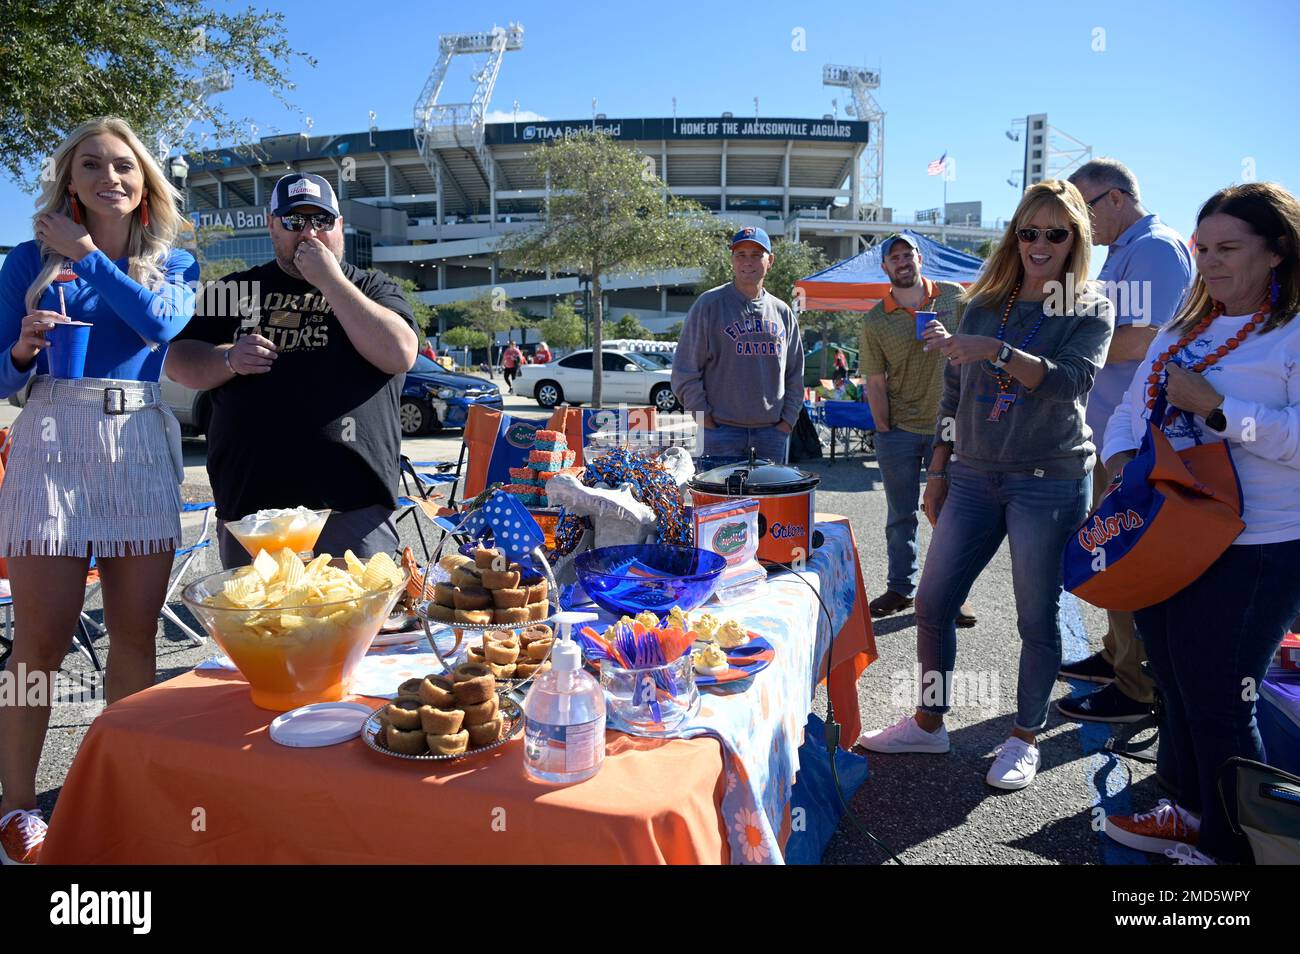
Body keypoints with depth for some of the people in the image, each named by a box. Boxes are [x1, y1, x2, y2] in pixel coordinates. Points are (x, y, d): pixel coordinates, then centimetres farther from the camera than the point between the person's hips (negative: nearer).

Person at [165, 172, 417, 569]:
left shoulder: (372, 288, 9)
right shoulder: (237, 289, 16)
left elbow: (399, 354, -10)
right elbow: (178, 362, 14)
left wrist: (330, 280, -10)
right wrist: (229, 360, -7)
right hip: (248, 501, 3)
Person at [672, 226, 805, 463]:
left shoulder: (782, 312, 13)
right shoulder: (709, 304, -1)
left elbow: (795, 375, 18)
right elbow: (685, 372, -3)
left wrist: (788, 421, 8)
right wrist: (706, 419, -7)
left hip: (773, 433, 5)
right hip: (722, 434, -4)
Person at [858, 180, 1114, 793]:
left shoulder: (1091, 310, 1)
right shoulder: (983, 305, 11)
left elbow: (1073, 381, -18)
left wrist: (996, 350, -30)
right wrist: (938, 472, 11)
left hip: (1050, 481, -4)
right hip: (974, 477, 4)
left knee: (1037, 617, 4)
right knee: (932, 603, 4)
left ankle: (1025, 737, 22)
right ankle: (929, 723, 21)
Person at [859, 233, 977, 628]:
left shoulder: (955, 298, 2)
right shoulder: (875, 321, -1)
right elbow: (875, 383, 0)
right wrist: (884, 431, -4)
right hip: (899, 431, 0)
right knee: (901, 517, 9)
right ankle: (900, 588, 23)